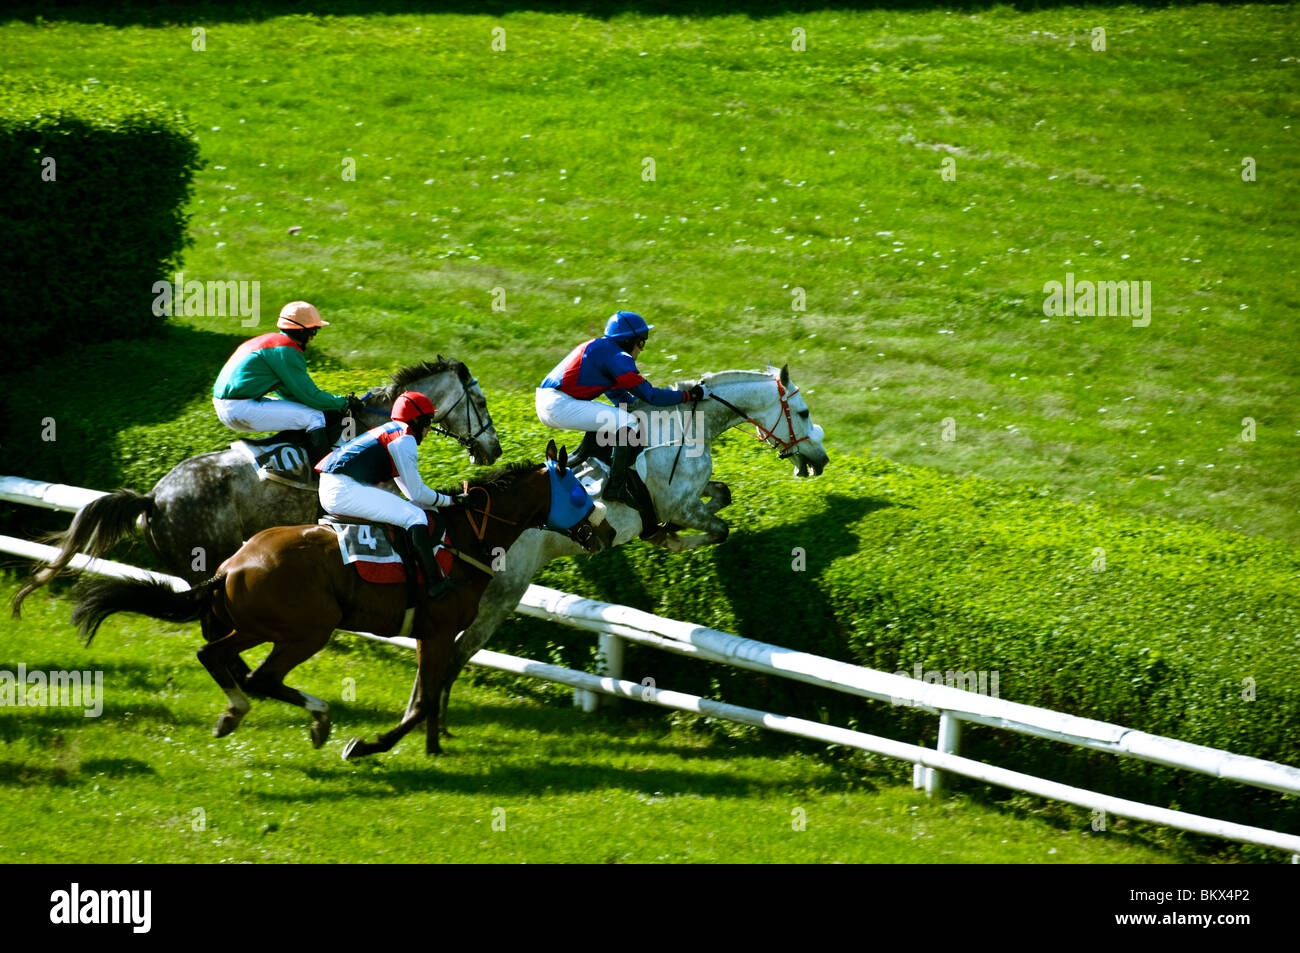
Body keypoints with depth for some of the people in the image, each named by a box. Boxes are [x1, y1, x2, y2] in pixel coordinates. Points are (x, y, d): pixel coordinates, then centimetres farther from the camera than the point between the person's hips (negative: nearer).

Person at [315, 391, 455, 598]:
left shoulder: (389, 431, 24)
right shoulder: (405, 439, -6)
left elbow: (410, 490, 28)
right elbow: (417, 493, -6)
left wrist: (440, 500, 20)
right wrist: (448, 500, 9)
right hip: (345, 491, -11)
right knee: (415, 516, -12)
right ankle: (435, 584, -18)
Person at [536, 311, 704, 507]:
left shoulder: (598, 347, 22)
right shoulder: (617, 357, -9)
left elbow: (619, 396, 27)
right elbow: (648, 395, -12)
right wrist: (687, 395, -7)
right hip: (559, 405, -10)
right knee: (628, 423, -12)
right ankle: (615, 488, -15)